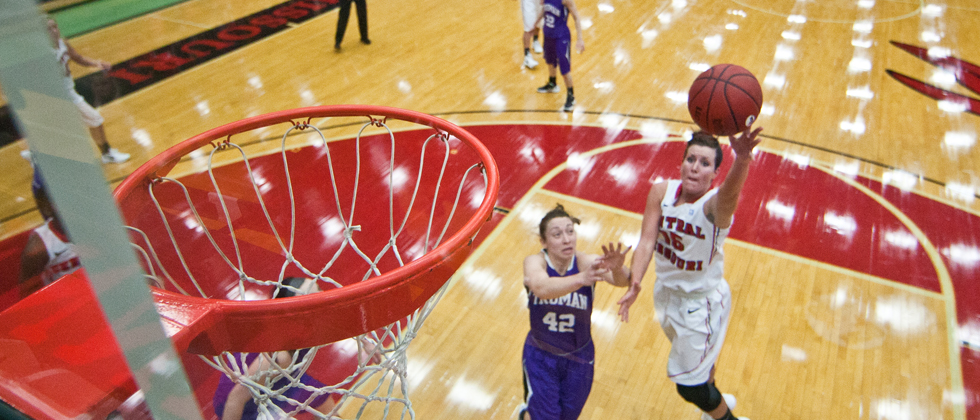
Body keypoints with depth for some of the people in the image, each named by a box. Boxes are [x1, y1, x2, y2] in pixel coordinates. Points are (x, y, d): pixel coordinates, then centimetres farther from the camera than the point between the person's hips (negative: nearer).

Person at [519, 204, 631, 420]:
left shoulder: (586, 262, -20)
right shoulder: (535, 262, -22)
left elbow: (622, 281, -39)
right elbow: (541, 288, -45)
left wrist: (617, 269, -62)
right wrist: (581, 279, -62)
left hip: (579, 357, 2)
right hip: (541, 355, -1)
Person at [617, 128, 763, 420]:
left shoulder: (714, 204, -30)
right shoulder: (661, 192, -15)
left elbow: (730, 191, -54)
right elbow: (646, 242, -18)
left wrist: (742, 160, -75)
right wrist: (634, 284, -32)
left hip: (702, 302, -5)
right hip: (666, 291, 6)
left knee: (689, 387, 6)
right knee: (697, 358, 31)